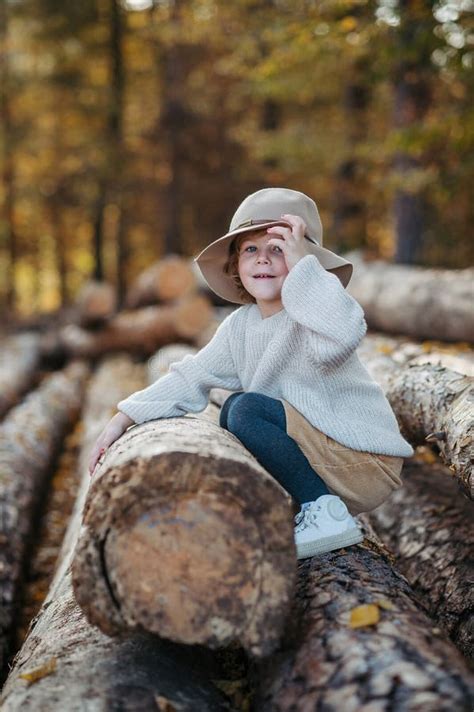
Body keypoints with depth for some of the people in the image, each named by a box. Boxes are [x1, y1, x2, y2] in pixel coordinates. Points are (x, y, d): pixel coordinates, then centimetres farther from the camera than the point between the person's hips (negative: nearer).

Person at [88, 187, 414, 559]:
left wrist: (302, 264, -40)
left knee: (245, 409, -20)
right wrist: (124, 419, 5)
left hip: (365, 463, -8)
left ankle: (325, 513, -15)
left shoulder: (312, 312, -18)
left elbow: (341, 337, -43)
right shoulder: (241, 325, 6)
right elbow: (193, 377, 11)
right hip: (321, 455, 8)